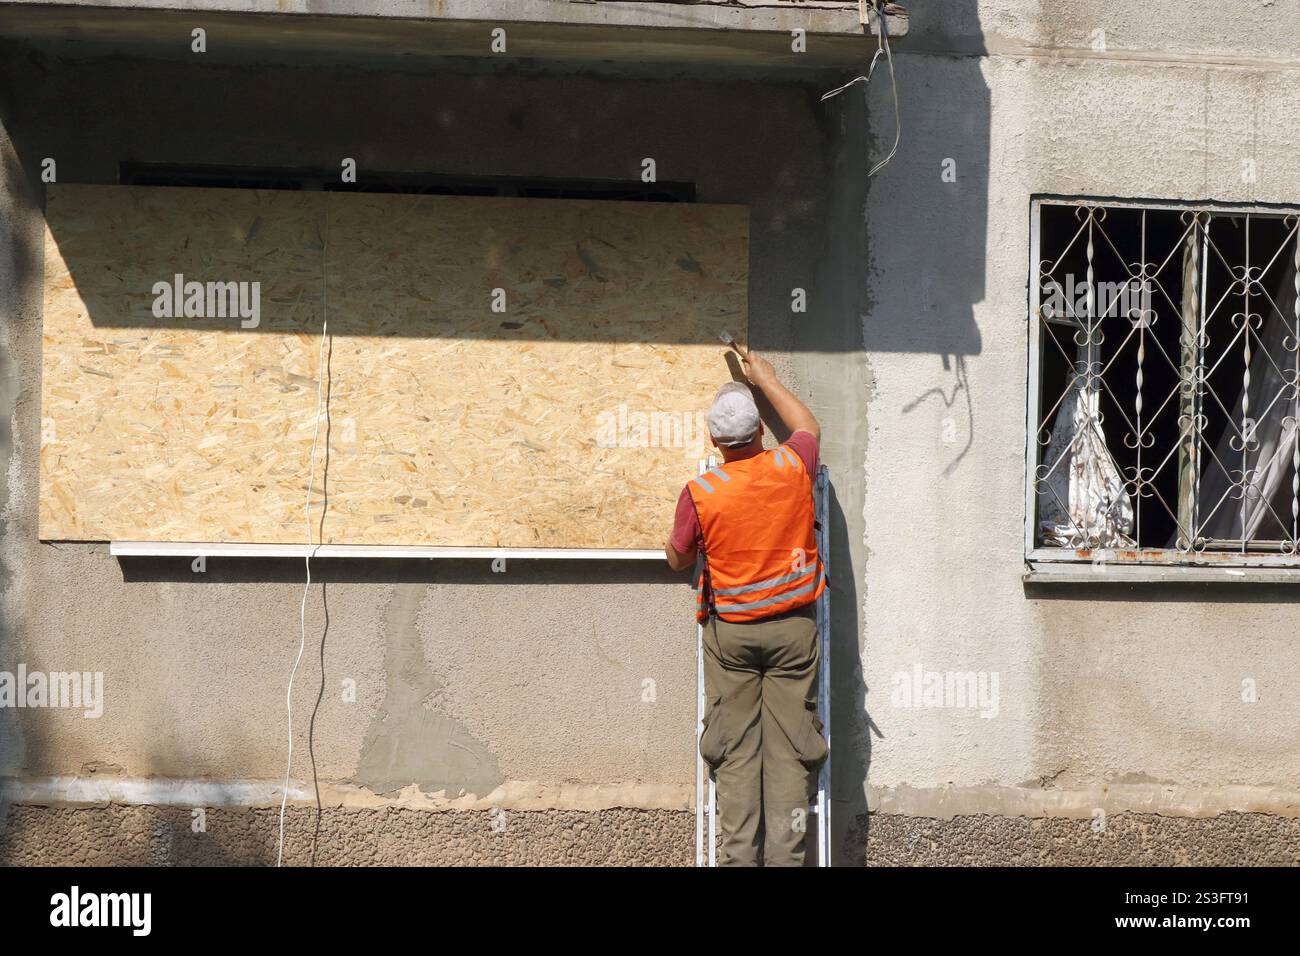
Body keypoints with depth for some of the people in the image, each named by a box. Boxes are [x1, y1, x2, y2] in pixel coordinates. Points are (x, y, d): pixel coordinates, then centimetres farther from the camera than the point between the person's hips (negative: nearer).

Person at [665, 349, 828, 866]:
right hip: (793, 628, 1)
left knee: (735, 748, 5)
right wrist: (766, 379, 30)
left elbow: (677, 559, 6)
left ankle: (740, 855, 5)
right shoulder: (792, 468, -6)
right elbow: (809, 427, 19)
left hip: (730, 630, -1)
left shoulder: (700, 493, -10)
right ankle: (785, 855, 2)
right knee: (789, 746, 3)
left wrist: (675, 537, 28)